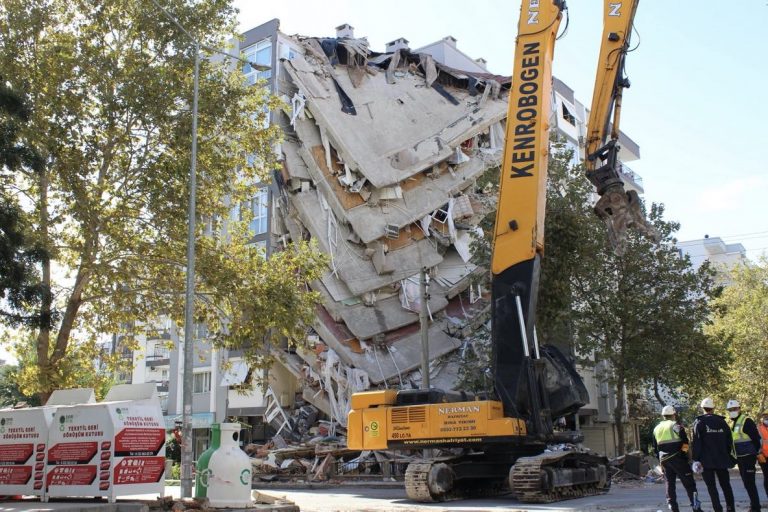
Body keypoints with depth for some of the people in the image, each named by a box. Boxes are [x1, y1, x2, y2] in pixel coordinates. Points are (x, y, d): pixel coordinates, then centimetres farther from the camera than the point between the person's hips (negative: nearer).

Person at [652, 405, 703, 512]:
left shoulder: (657, 428, 14)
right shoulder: (676, 425, -4)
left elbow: (655, 448, 17)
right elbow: (685, 443, -12)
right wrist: (685, 452, 1)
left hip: (664, 460, 5)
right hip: (677, 458, -5)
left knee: (670, 483, 13)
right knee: (689, 483, -2)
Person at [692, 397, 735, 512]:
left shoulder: (699, 422, -5)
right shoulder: (722, 422, 6)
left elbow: (696, 443, -10)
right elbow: (729, 441, 10)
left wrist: (696, 459, -8)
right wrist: (728, 455, 18)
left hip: (706, 460, -3)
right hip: (722, 459, 4)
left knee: (712, 487, 0)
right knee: (726, 485, 14)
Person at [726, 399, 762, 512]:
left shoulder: (746, 421, -12)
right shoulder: (732, 423, 12)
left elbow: (756, 438, -14)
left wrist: (756, 453, -10)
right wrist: (734, 456, 15)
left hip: (748, 457, -9)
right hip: (740, 458, 9)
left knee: (749, 482, -9)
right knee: (747, 482, 15)